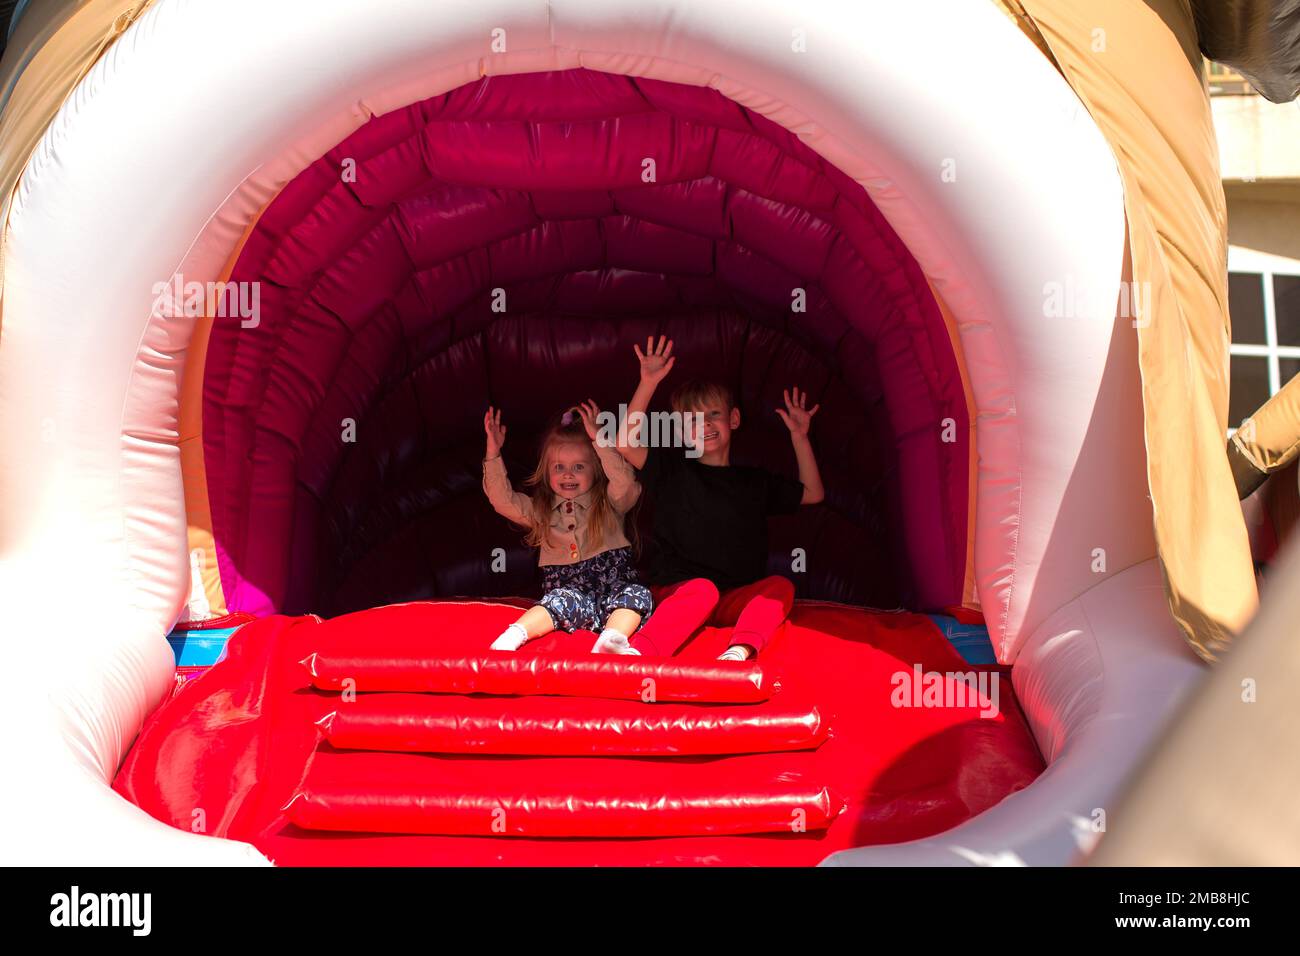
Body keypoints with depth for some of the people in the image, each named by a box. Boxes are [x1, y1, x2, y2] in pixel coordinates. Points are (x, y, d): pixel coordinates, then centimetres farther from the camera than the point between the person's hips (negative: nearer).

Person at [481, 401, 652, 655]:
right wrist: (493, 451, 0)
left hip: (614, 583, 0)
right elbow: (503, 500, 8)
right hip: (570, 588, 0)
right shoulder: (540, 509, 21)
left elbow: (625, 482, -6)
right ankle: (515, 634, -53)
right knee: (563, 600, -34)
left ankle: (611, 639, -56)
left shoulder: (609, 502, 15)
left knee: (638, 594, -32)